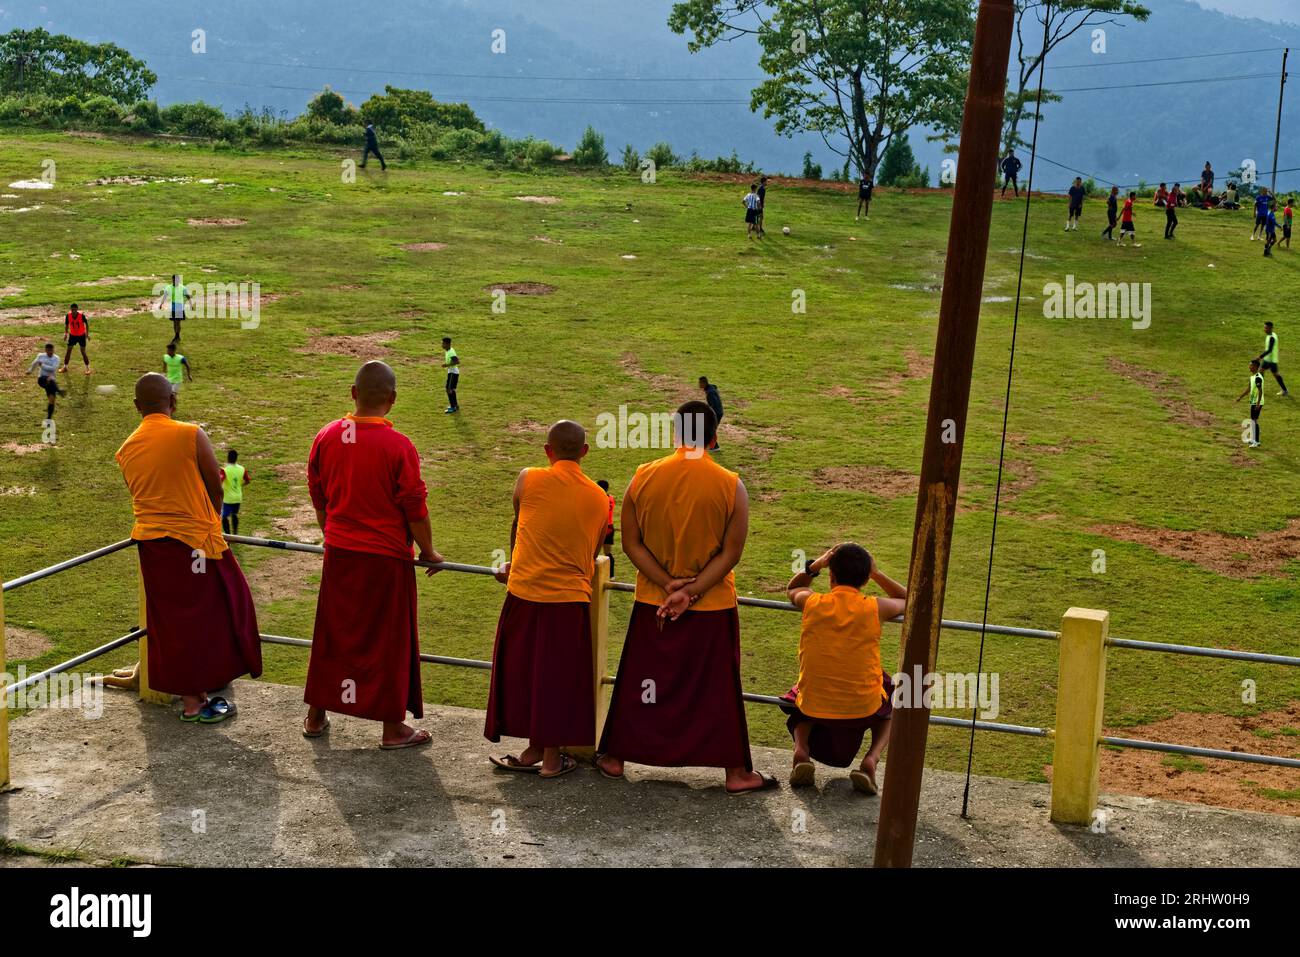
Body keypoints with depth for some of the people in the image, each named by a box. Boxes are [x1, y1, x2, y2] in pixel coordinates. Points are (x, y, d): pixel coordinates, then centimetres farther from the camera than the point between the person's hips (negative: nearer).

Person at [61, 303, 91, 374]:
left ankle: (88, 368, 10)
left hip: (81, 335, -3)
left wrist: (87, 334, -9)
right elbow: (66, 325, 2)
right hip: (72, 335, 3)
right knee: (68, 350, 4)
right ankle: (65, 367, 17)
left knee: (83, 352, -2)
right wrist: (66, 334, 0)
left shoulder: (81, 315, -23)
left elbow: (86, 324, -8)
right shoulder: (68, 316, -16)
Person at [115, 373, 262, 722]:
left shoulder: (126, 450, 5)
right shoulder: (191, 435, -11)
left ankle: (190, 698, 18)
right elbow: (216, 488, -4)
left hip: (150, 544, 6)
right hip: (194, 539, -6)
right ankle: (202, 699, 7)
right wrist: (212, 520, 15)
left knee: (171, 621, 12)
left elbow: (142, 495, 12)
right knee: (207, 616, 5)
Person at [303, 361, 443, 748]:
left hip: (339, 554, 4)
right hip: (387, 558, -4)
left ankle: (316, 716, 29)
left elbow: (318, 497, 8)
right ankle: (392, 728, 16)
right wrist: (428, 551, 4)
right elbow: (414, 508, -11)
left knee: (332, 634, 17)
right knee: (387, 641, 7)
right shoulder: (399, 446, -17)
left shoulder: (325, 438, -3)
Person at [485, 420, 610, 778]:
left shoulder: (529, 480, -3)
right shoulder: (600, 499, 3)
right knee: (558, 679, 10)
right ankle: (551, 758, 18)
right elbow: (591, 555, 9)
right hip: (570, 599, 1)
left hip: (525, 593, -1)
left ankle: (534, 750, 24)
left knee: (523, 672, 14)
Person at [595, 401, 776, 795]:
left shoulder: (644, 477, -7)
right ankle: (736, 772, 16)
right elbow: (731, 552, -12)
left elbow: (632, 544, -7)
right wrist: (691, 592, -13)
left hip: (652, 600, 2)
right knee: (719, 688, 8)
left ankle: (615, 757, 26)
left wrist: (669, 585, -9)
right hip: (713, 606, -2)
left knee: (638, 681, 15)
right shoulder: (731, 486, -12)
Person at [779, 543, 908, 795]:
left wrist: (814, 565, 8)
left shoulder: (812, 602, -6)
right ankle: (871, 759, 5)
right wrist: (876, 573, 11)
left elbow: (791, 589, 21)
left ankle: (801, 749, 6)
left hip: (814, 707, 1)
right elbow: (908, 600, 15)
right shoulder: (876, 608, -9)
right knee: (893, 702, 33)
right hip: (864, 708, -1)